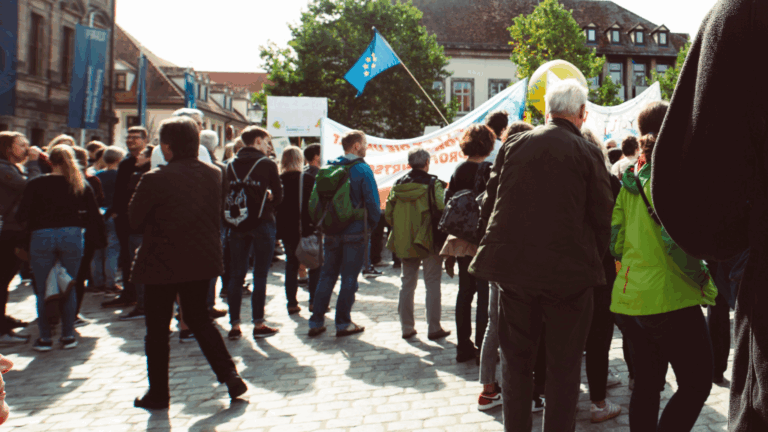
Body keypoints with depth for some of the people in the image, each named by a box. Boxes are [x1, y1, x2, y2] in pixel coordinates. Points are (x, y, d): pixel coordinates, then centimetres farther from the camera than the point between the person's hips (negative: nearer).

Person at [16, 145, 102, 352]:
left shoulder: (36, 184, -2)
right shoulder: (81, 185, 3)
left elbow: (21, 216, -6)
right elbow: (94, 217, 0)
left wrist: (37, 220, 14)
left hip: (42, 237, -1)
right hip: (72, 236, 1)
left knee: (42, 290, 10)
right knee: (69, 288, 13)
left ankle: (45, 338, 13)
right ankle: (68, 336, 14)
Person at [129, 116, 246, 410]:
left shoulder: (154, 179, -17)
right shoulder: (214, 175, -1)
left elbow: (134, 220, -6)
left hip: (162, 264, -5)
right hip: (203, 261, 5)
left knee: (158, 329, 10)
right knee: (199, 318, 21)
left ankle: (158, 393, 20)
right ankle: (230, 376, 13)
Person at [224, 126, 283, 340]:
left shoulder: (230, 165, 4)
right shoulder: (268, 164, -6)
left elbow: (225, 195, 4)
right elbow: (278, 196, -5)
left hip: (237, 224, 4)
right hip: (262, 224, -3)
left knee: (236, 276, 9)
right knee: (260, 276, 4)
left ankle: (234, 325, 11)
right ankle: (258, 324, 7)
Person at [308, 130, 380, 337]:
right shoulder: (362, 169, -9)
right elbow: (372, 201, -11)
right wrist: (372, 223, 4)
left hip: (332, 232, 5)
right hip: (355, 232, -5)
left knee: (327, 276, 12)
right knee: (349, 278, 3)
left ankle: (316, 322, 14)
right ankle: (343, 323, 9)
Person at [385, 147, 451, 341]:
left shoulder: (398, 185, 4)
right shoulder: (433, 184, -10)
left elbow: (388, 214, 5)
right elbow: (443, 209, -17)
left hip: (404, 243, 4)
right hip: (429, 241, -4)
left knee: (407, 283, 13)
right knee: (432, 283, 5)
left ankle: (406, 327, 17)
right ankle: (433, 328, 8)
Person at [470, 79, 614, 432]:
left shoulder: (514, 145, 2)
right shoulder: (588, 153, -5)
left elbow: (489, 205, 5)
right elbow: (602, 219, -4)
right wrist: (591, 258, 11)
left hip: (514, 268, 3)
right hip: (568, 271, -2)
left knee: (516, 360, 16)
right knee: (564, 366, 10)